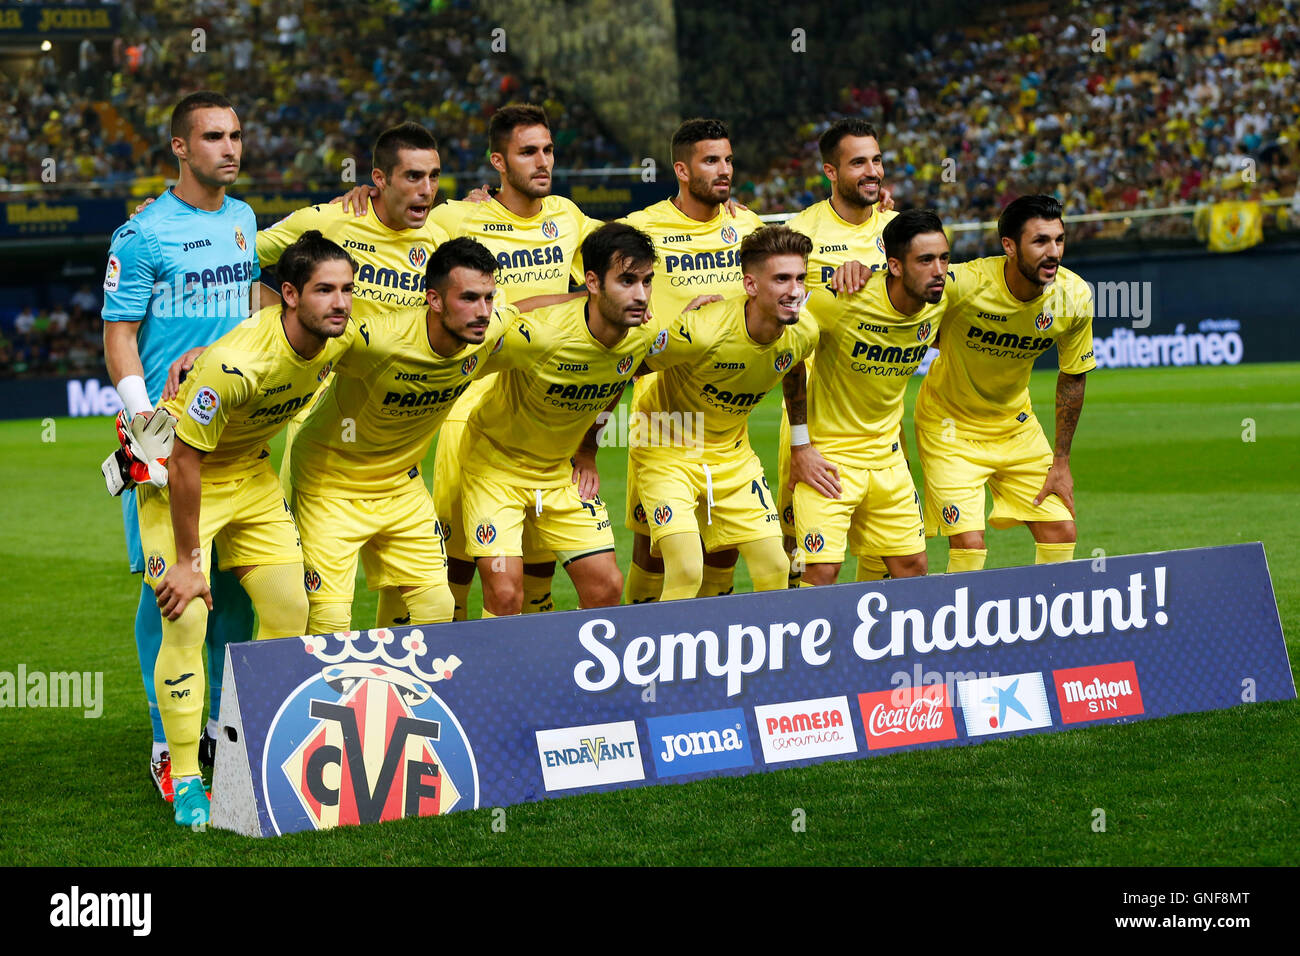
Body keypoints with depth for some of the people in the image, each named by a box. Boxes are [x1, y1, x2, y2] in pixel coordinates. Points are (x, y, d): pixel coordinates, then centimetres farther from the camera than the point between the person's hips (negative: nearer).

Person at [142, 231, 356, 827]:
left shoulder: (339, 340, -14)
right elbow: (185, 460, -27)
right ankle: (184, 780, -8)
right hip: (178, 478, -7)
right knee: (186, 618, -17)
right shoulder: (236, 364, -36)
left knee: (291, 610, 0)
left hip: (251, 474, 7)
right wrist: (187, 560, -22)